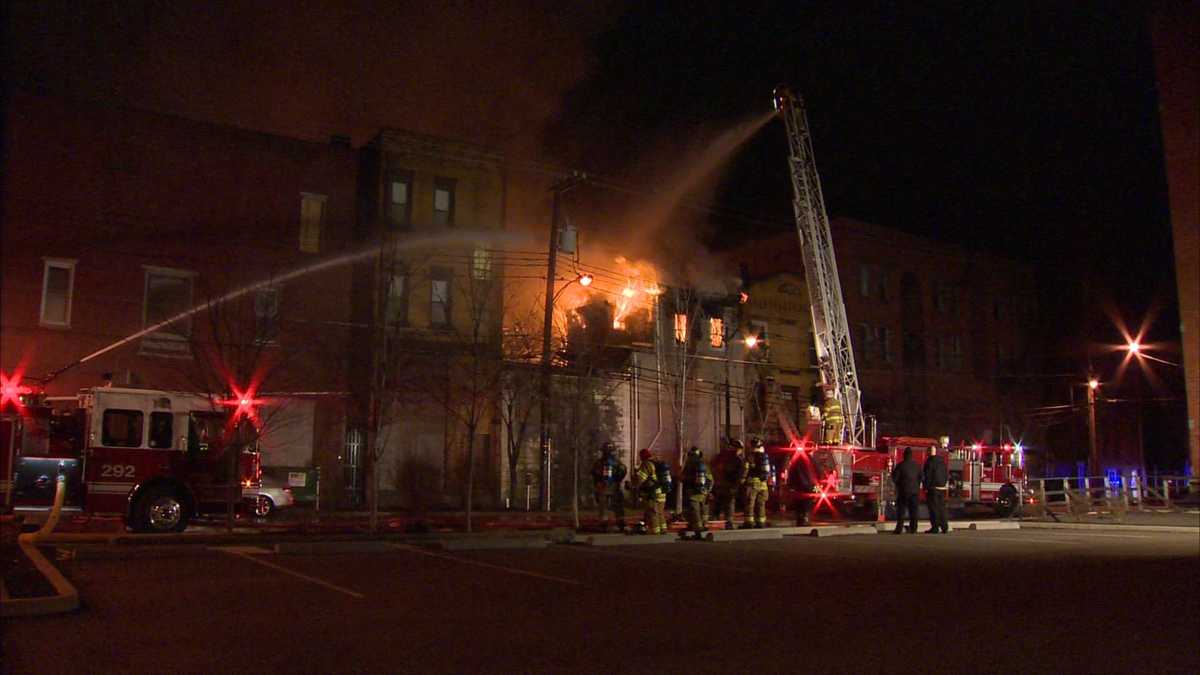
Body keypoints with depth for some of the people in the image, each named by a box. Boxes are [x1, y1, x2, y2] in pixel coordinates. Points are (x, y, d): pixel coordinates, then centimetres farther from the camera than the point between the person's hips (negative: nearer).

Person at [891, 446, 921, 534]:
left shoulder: (901, 465, -12)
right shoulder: (916, 465, 2)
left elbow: (895, 478, -8)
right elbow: (920, 478, 10)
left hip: (903, 491, -4)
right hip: (915, 490, 4)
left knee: (901, 510, 1)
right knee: (913, 510, 8)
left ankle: (899, 528, -2)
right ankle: (913, 528, 8)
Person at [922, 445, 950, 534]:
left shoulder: (930, 461, -11)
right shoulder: (942, 460, 11)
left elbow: (927, 475, -13)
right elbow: (946, 475, 15)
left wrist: (926, 487, -9)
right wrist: (946, 485, 20)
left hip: (933, 487, -7)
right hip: (942, 488, 7)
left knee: (933, 507, -4)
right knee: (941, 507, 11)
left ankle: (935, 527, -5)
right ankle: (944, 527, 11)